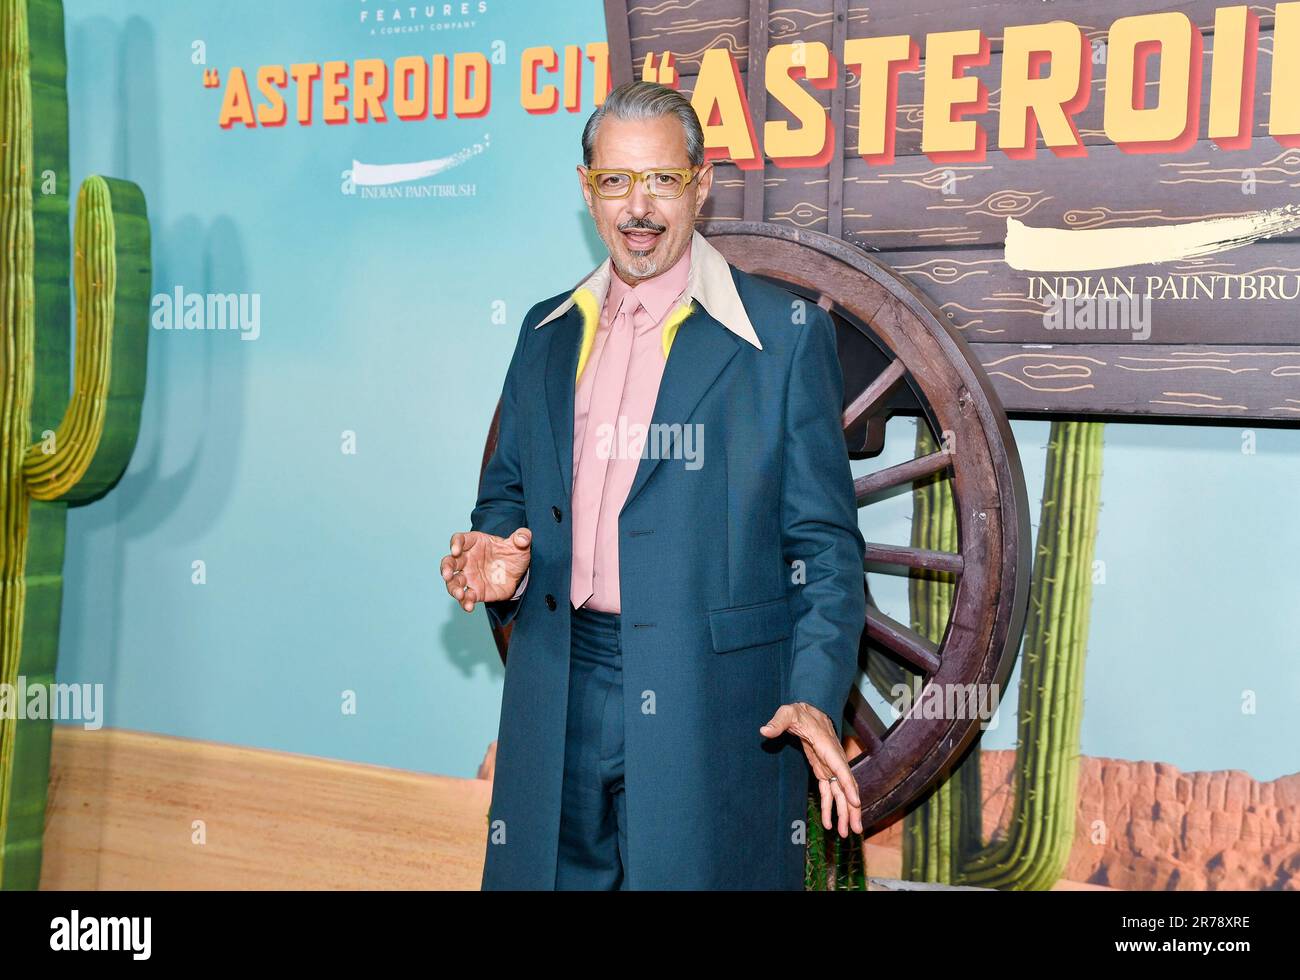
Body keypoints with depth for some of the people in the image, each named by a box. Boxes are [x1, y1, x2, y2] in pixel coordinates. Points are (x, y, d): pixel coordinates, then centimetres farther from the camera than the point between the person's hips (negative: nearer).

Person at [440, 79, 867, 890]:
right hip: (561, 704, 4)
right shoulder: (549, 333, 12)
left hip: (711, 705, -4)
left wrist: (816, 697, -17)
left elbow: (825, 543, -5)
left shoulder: (785, 334, -3)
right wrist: (498, 560, -3)